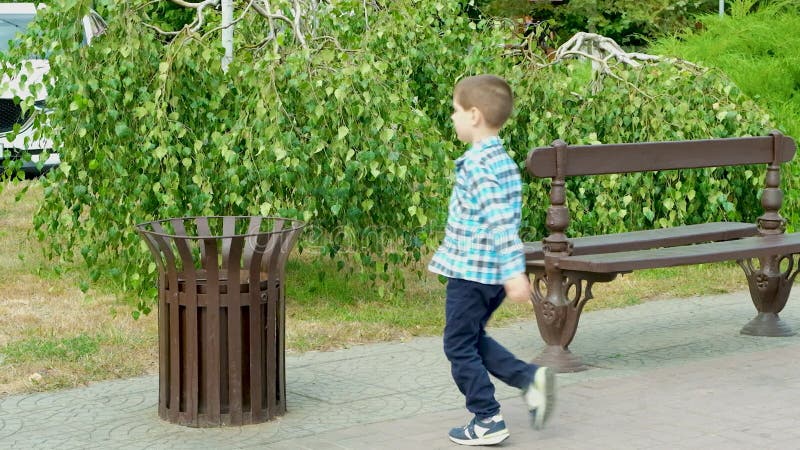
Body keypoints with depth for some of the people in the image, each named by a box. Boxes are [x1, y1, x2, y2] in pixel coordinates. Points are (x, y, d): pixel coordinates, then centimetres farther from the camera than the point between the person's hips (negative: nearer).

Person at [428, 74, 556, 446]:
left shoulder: (477, 164, -20)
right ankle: (530, 378, 8)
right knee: (473, 339, 22)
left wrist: (514, 271, -31)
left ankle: (487, 421, 8)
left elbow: (500, 220, -27)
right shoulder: (503, 160, 9)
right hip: (492, 273, 9)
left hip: (471, 272, -9)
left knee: (459, 345, 4)